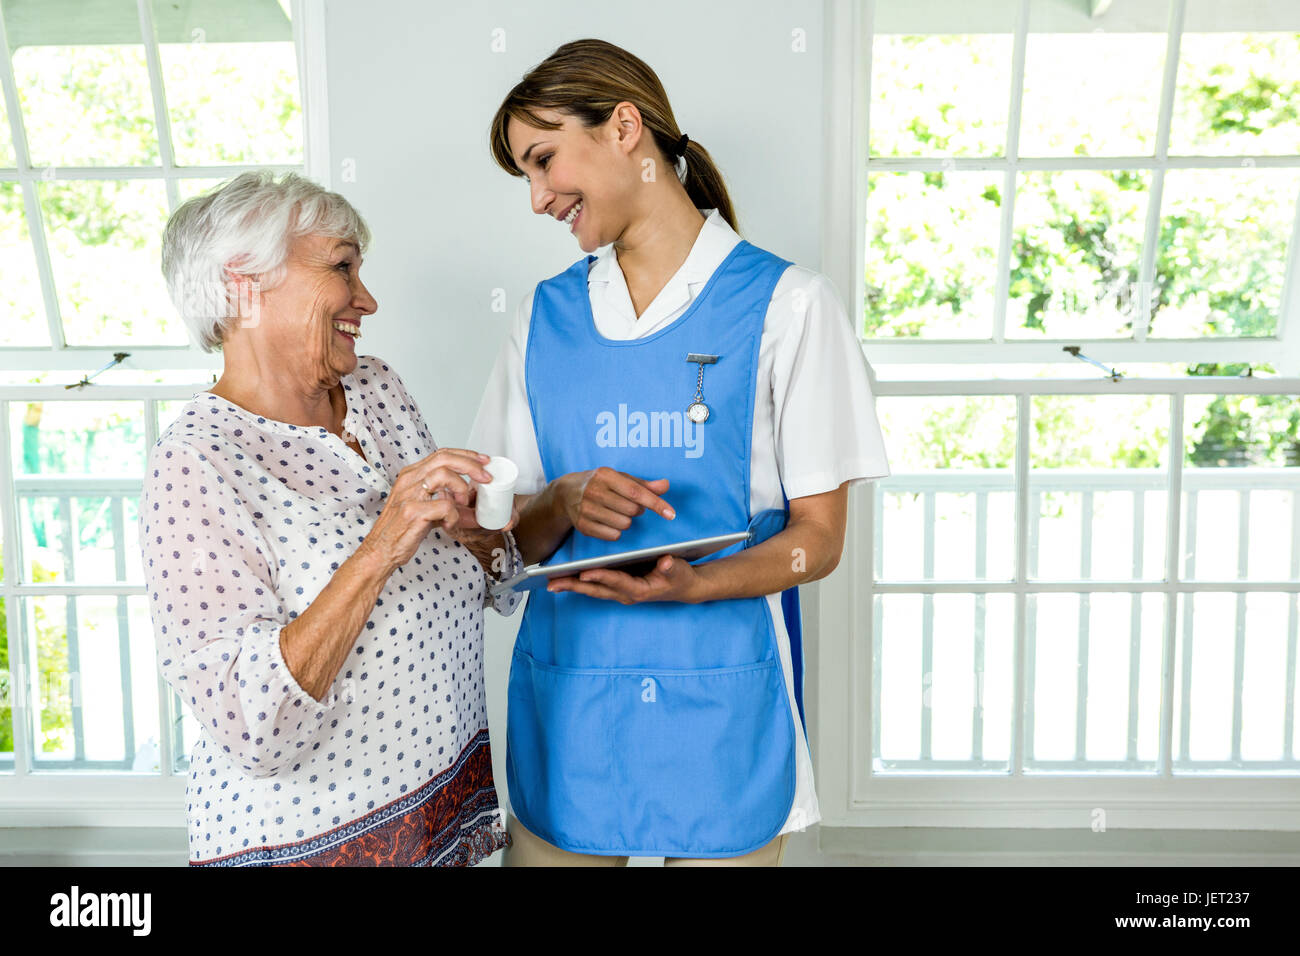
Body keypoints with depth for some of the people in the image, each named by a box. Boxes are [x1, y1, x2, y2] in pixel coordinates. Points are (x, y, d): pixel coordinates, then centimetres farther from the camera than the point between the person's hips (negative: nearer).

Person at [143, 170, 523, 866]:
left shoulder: (377, 388, 0)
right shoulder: (194, 466, -20)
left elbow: (486, 576, 9)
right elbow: (252, 728, -25)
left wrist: (476, 532, -13)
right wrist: (377, 551, -31)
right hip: (306, 836, -6)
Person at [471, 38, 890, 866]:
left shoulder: (785, 303, -5)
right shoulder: (547, 315, 7)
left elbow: (818, 539, -5)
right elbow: (515, 532, 8)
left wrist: (691, 585, -23)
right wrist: (564, 504, -14)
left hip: (719, 706, -3)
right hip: (567, 699, 4)